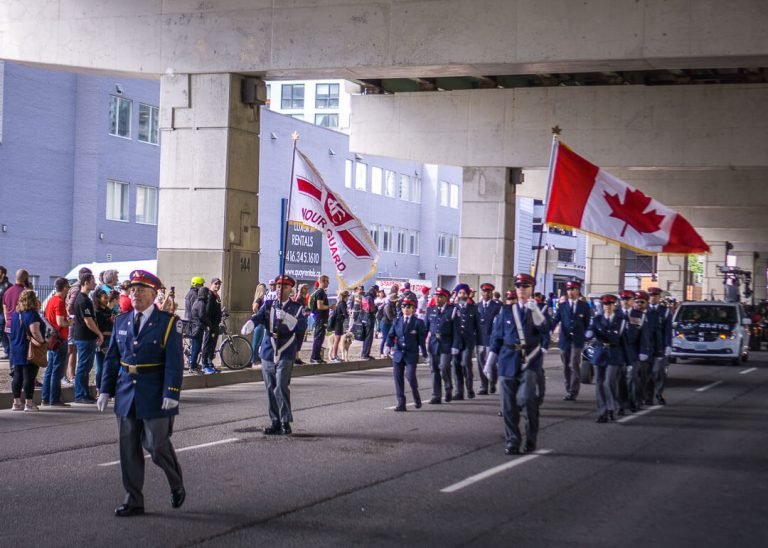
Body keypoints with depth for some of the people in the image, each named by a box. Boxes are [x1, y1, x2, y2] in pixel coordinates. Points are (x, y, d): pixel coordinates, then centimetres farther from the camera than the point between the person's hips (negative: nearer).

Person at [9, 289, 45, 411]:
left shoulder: (15, 313, 9)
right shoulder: (32, 314, -16)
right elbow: (35, 331, -27)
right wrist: (42, 341, -12)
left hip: (16, 350, 7)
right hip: (29, 351, -7)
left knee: (17, 376, 12)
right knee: (29, 377, -1)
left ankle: (16, 401, 16)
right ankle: (29, 403, 1)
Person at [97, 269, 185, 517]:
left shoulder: (168, 322, -6)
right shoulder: (121, 321, 8)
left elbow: (175, 362, -10)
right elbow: (112, 358, 12)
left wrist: (171, 394, -17)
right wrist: (106, 389, 7)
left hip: (155, 397, -5)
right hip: (126, 394, 5)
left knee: (157, 446, 0)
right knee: (128, 449, 6)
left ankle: (177, 486, 27)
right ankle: (133, 501, 15)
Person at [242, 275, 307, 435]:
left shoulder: (297, 308, 5)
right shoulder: (268, 305, 11)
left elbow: (302, 326, -11)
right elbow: (258, 317, -7)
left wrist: (286, 317, -26)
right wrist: (248, 326, -29)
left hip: (285, 354, -3)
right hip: (268, 353, 3)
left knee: (281, 388, -14)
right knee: (270, 389, 6)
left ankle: (285, 422, -5)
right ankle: (275, 422, 15)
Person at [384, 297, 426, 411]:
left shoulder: (418, 323, -1)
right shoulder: (397, 321, 10)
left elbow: (422, 339, 1)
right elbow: (391, 335, 6)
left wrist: (424, 354, 2)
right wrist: (388, 346, -12)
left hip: (411, 354, -4)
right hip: (398, 354, 4)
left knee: (410, 376, -14)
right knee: (398, 378, 2)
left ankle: (416, 397, 13)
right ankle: (401, 403, 8)